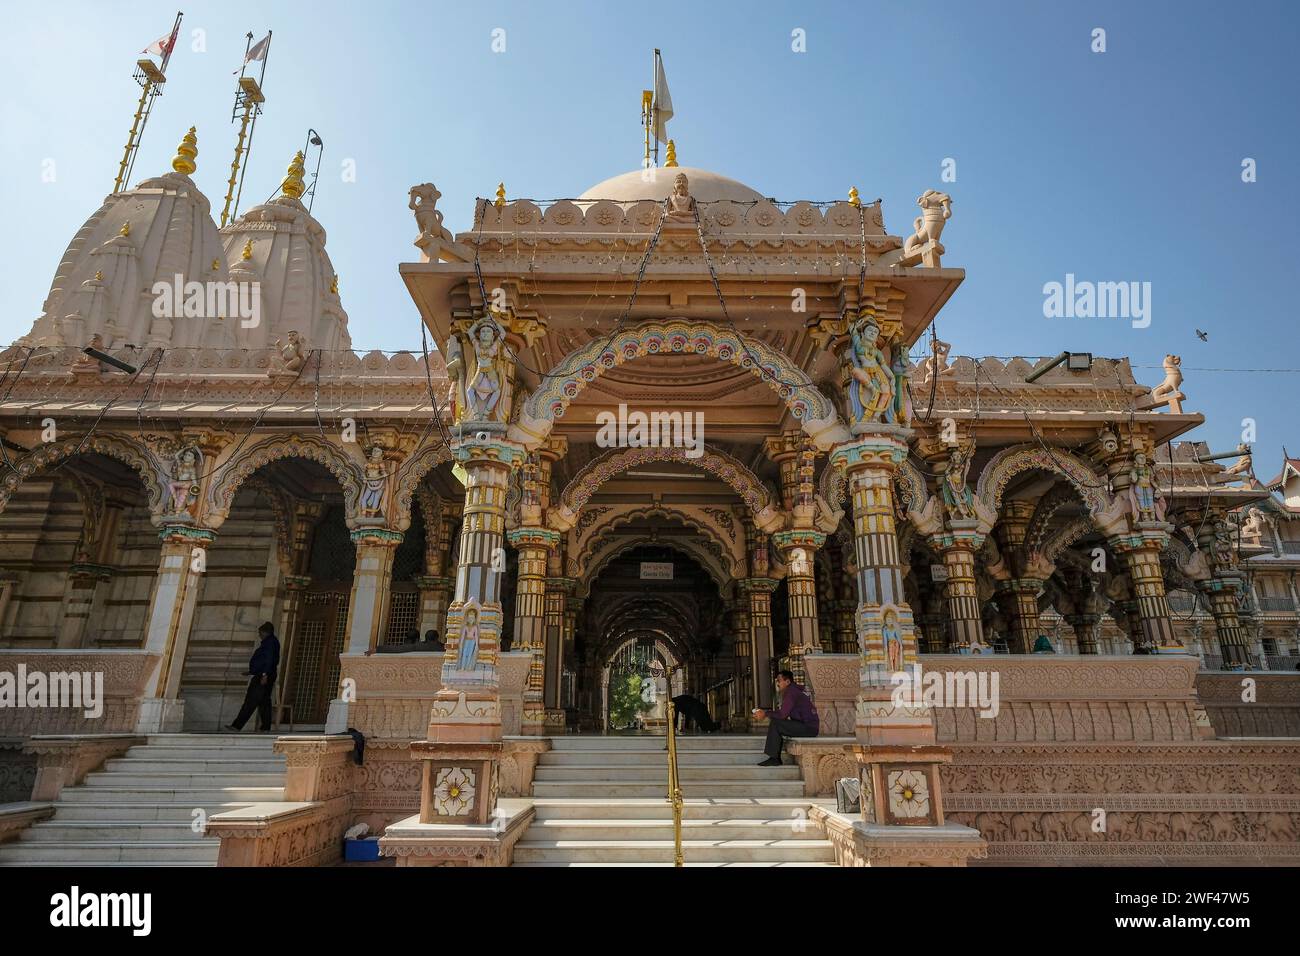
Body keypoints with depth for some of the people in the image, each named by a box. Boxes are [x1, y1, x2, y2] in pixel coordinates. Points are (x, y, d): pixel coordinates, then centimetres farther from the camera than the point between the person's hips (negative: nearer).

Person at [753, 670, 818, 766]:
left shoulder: (791, 692, -15)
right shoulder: (790, 691, 17)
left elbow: (782, 714, -22)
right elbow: (781, 712, 18)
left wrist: (765, 714, -10)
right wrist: (764, 712, 7)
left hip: (809, 727, -10)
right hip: (807, 727, 10)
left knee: (775, 724, -16)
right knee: (777, 726, 14)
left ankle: (773, 758, -12)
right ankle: (776, 758, 10)